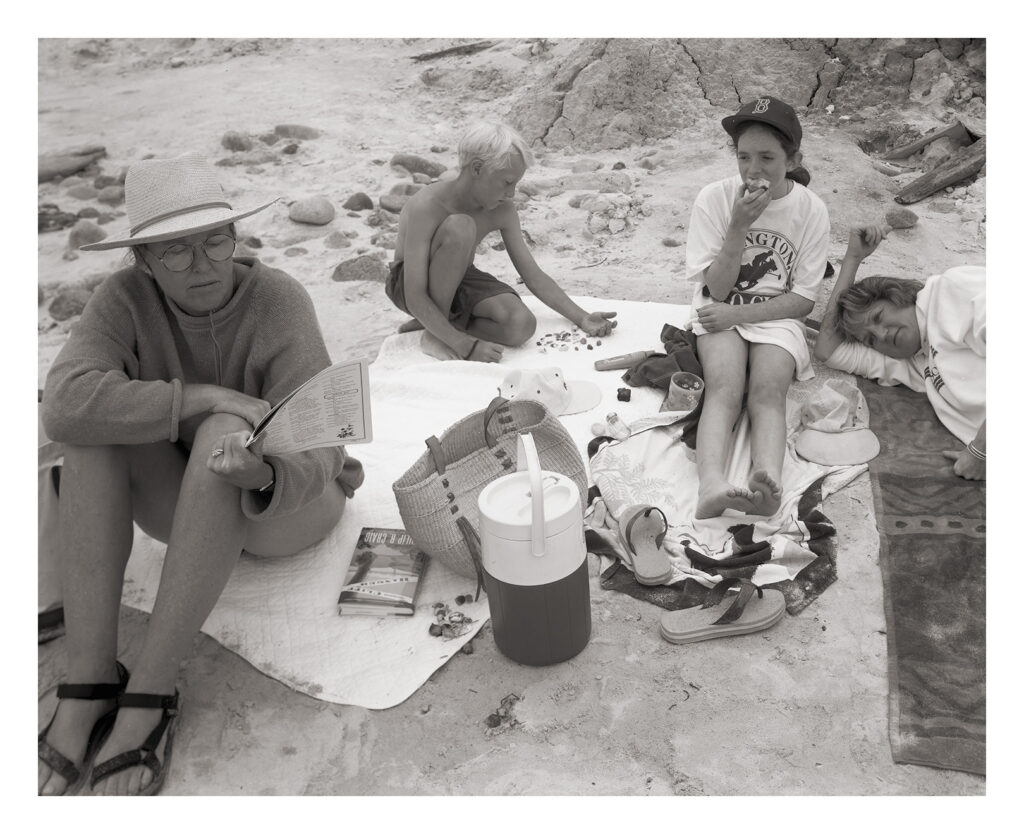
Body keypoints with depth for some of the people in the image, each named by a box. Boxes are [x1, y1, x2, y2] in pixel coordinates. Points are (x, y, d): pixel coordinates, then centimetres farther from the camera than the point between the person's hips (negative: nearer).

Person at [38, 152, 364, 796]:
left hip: (288, 503, -3)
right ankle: (89, 686, -24)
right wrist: (208, 398, -34)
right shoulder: (126, 298, -14)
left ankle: (149, 697, -27)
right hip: (190, 509, 3)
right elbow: (66, 404, -31)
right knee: (97, 427, -25)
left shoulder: (279, 302, -23)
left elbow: (315, 457, -27)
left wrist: (264, 476, -50)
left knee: (226, 436, -35)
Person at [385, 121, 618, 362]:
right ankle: (434, 333, -20)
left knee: (522, 326, -25)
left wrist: (582, 318, -17)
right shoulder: (426, 207, -31)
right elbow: (415, 298, -35)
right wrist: (467, 345, -42)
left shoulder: (503, 211, -13)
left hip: (458, 281, 5)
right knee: (459, 227, -36)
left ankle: (436, 324, -4)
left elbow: (534, 277, -7)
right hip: (407, 285, -5)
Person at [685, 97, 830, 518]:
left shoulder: (811, 209, -6)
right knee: (724, 387, -29)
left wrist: (738, 313, -16)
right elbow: (717, 288, -9)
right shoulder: (715, 198, -8)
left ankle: (767, 482, -49)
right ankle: (711, 486, -51)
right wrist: (739, 226, -22)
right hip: (721, 314, -1)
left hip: (777, 317, 1)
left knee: (768, 389, -28)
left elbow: (803, 299, -4)